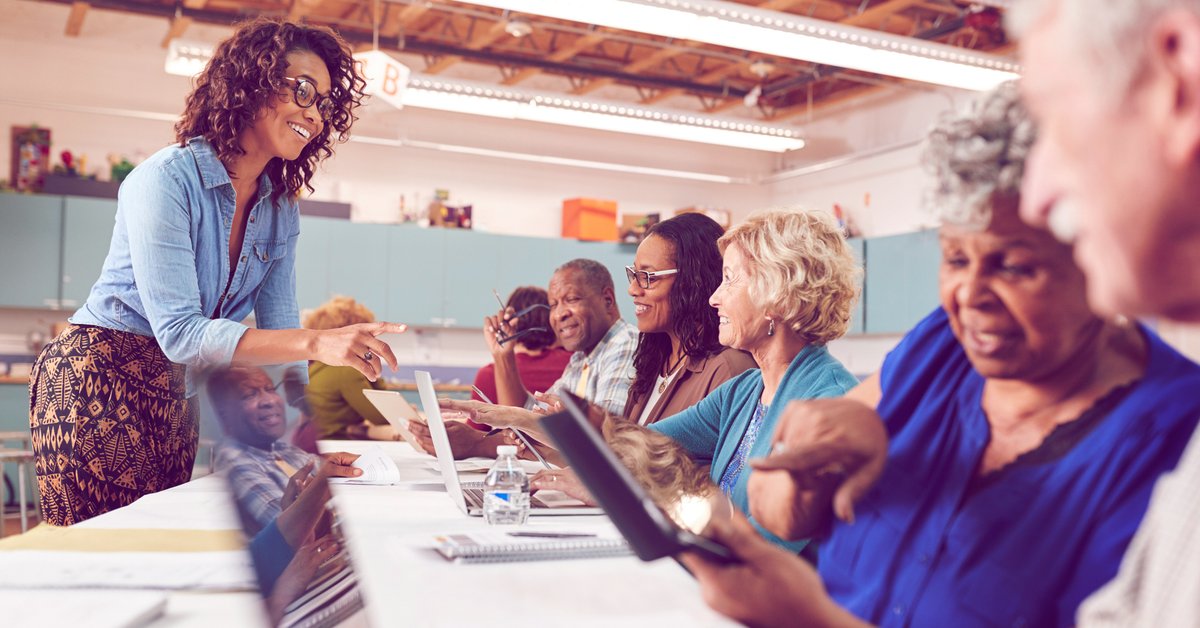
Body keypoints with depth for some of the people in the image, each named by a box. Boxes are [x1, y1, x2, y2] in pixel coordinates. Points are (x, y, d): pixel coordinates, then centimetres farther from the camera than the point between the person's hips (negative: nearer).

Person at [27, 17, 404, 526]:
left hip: (178, 397, 7)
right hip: (96, 382, -7)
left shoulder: (281, 209, 4)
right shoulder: (166, 179, -18)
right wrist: (317, 344, -37)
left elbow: (277, 326, 4)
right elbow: (180, 332, -27)